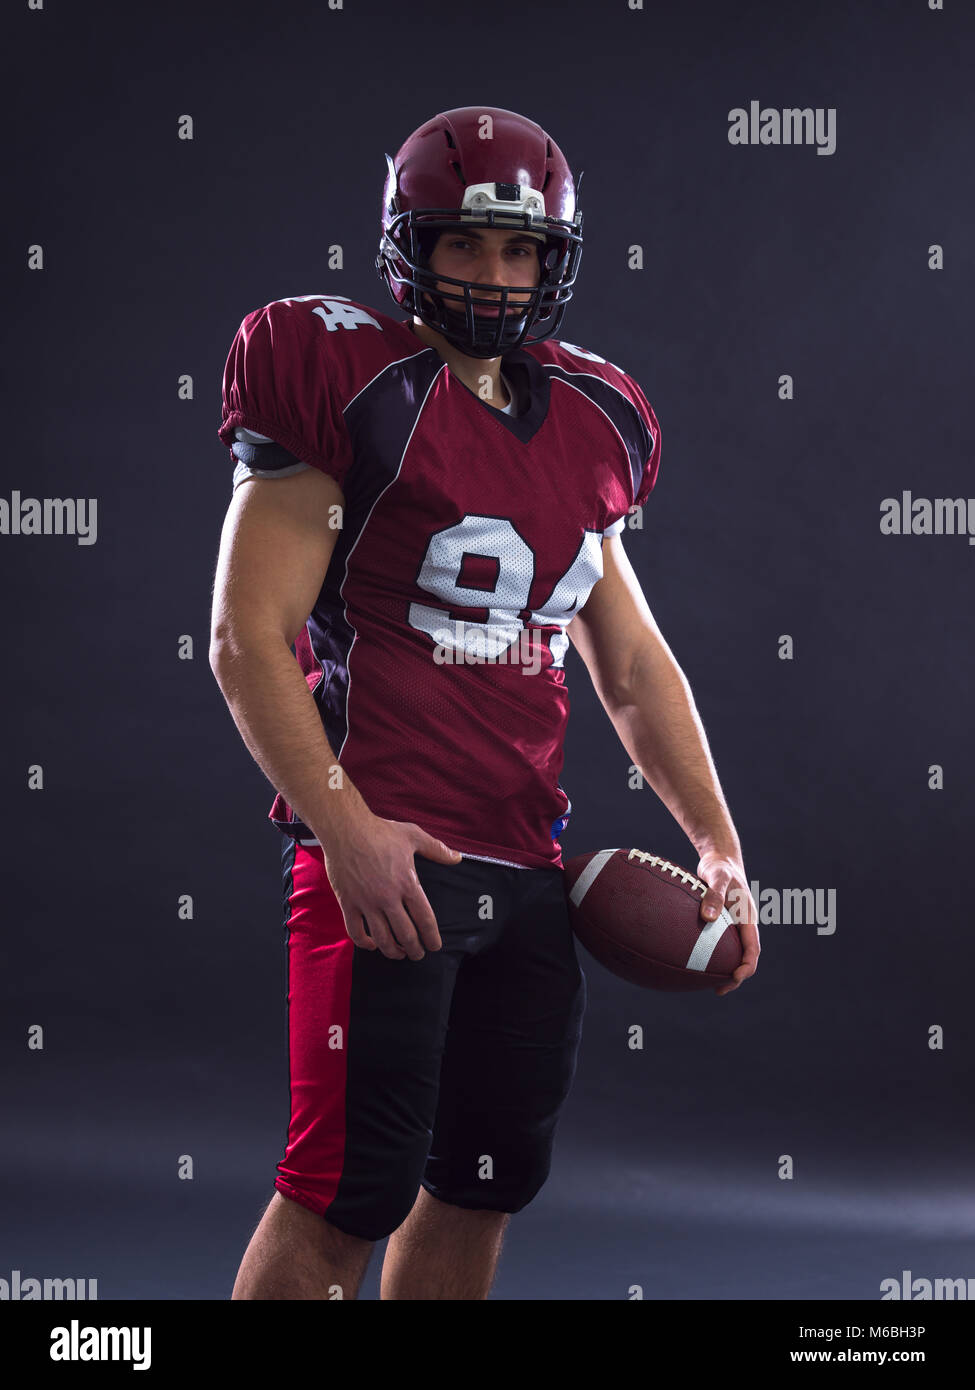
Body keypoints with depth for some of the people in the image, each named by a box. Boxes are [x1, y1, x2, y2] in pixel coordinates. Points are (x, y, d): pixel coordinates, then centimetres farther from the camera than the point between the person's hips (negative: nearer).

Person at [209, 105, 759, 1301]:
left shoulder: (588, 424, 15)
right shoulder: (351, 386, -5)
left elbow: (632, 662, 22)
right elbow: (246, 638, -11)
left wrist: (718, 843, 14)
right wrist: (345, 830, -20)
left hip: (528, 869, 7)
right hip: (387, 857, -7)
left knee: (488, 1180, 12)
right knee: (348, 1191, -8)